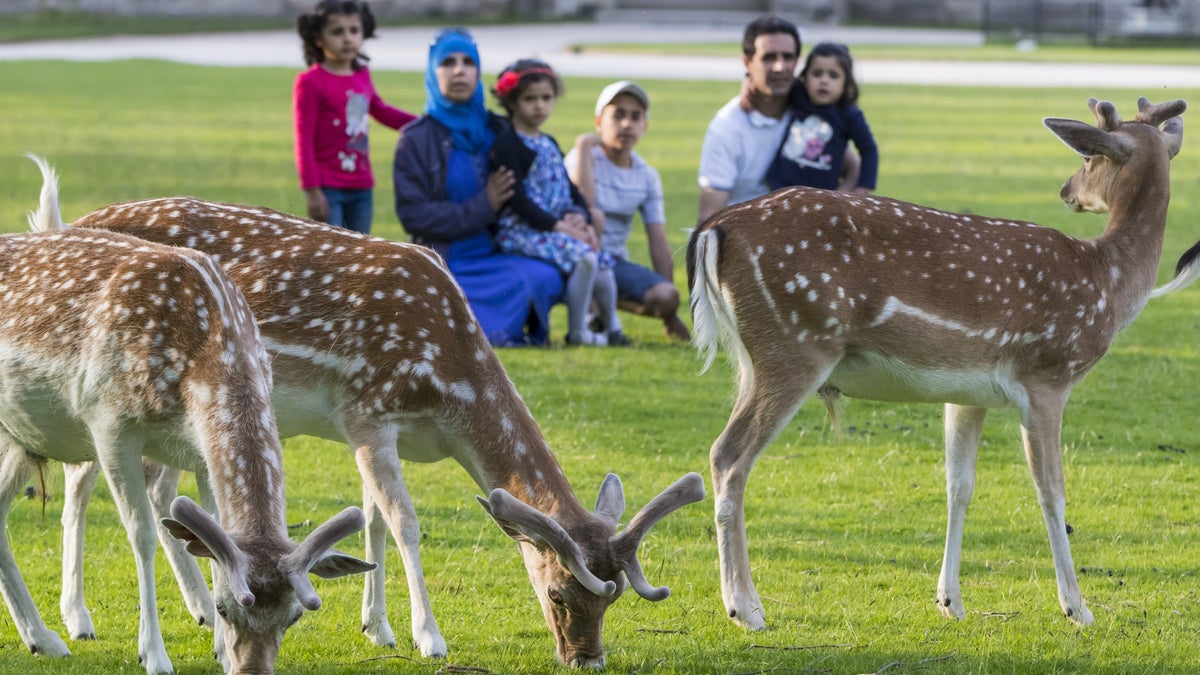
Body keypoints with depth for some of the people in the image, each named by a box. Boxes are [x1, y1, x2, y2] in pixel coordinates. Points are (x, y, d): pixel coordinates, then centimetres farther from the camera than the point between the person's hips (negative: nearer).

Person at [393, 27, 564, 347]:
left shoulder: (498, 132, 10)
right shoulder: (417, 140, -1)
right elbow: (413, 214, -9)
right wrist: (482, 207, -14)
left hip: (494, 259, 3)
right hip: (446, 268, -3)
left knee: (546, 278, -30)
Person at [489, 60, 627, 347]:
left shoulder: (549, 144, 18)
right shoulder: (507, 145, -10)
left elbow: (569, 188, 18)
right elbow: (517, 199, -17)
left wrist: (579, 216, -4)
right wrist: (559, 226, -19)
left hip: (558, 226, 8)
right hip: (522, 231, -8)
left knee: (603, 261, -3)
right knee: (584, 258, -26)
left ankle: (613, 328, 13)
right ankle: (577, 331, -16)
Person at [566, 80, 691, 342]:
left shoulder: (647, 177, 6)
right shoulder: (583, 158, -7)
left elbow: (659, 244, 4)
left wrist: (670, 312, 1)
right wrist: (584, 146, -20)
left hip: (615, 263, 4)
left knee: (665, 297, -23)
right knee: (594, 218, -36)